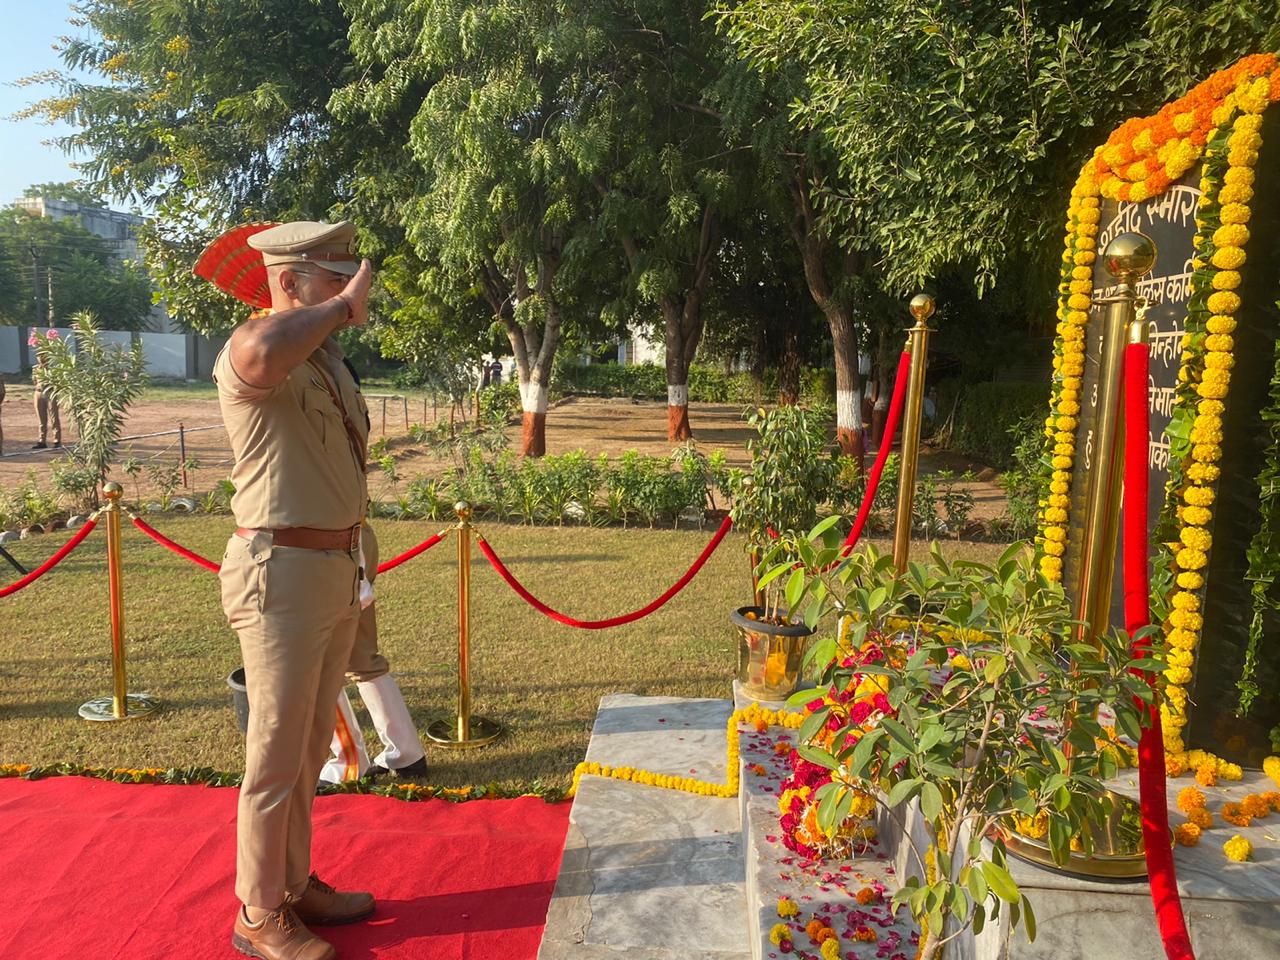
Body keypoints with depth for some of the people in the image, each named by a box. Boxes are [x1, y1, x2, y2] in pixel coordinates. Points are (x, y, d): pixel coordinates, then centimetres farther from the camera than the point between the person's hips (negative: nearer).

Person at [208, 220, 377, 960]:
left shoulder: (326, 357, 14)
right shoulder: (257, 349, -16)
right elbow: (259, 356, -43)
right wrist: (342, 308, -27)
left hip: (337, 569, 9)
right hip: (283, 572, -9)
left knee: (311, 749, 20)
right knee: (278, 756, 4)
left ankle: (295, 883, 37)